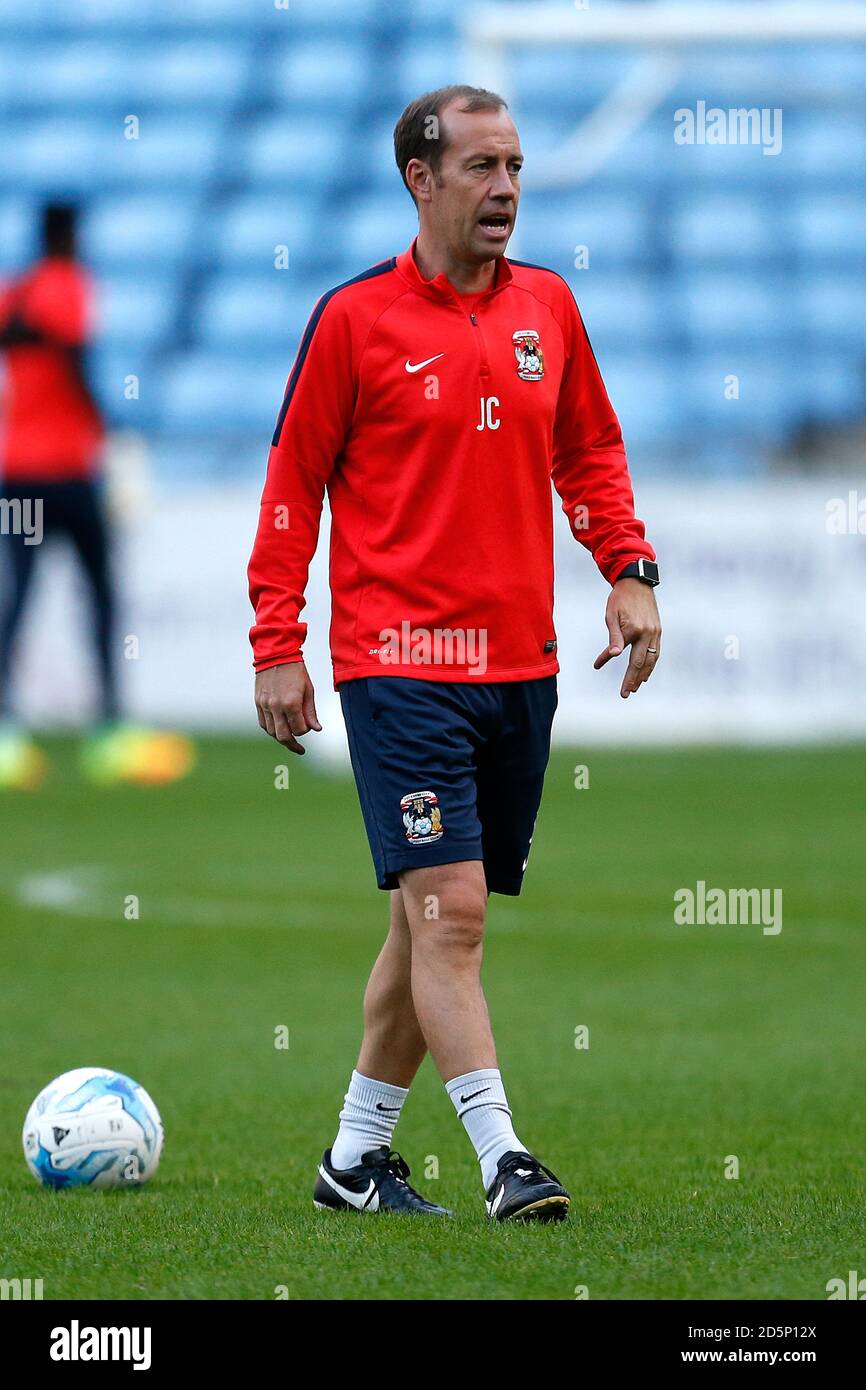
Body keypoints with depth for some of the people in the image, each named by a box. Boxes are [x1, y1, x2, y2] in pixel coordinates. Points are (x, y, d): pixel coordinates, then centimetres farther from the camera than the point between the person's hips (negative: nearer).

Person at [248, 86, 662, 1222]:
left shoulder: (547, 307, 9)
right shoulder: (356, 318, -4)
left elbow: (589, 455, 20)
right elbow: (294, 482, 0)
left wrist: (630, 571, 5)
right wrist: (277, 647, -4)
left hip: (520, 661, 5)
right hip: (398, 660, -5)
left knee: (434, 919, 10)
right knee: (448, 909, -13)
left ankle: (356, 1158, 21)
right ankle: (502, 1159, -15)